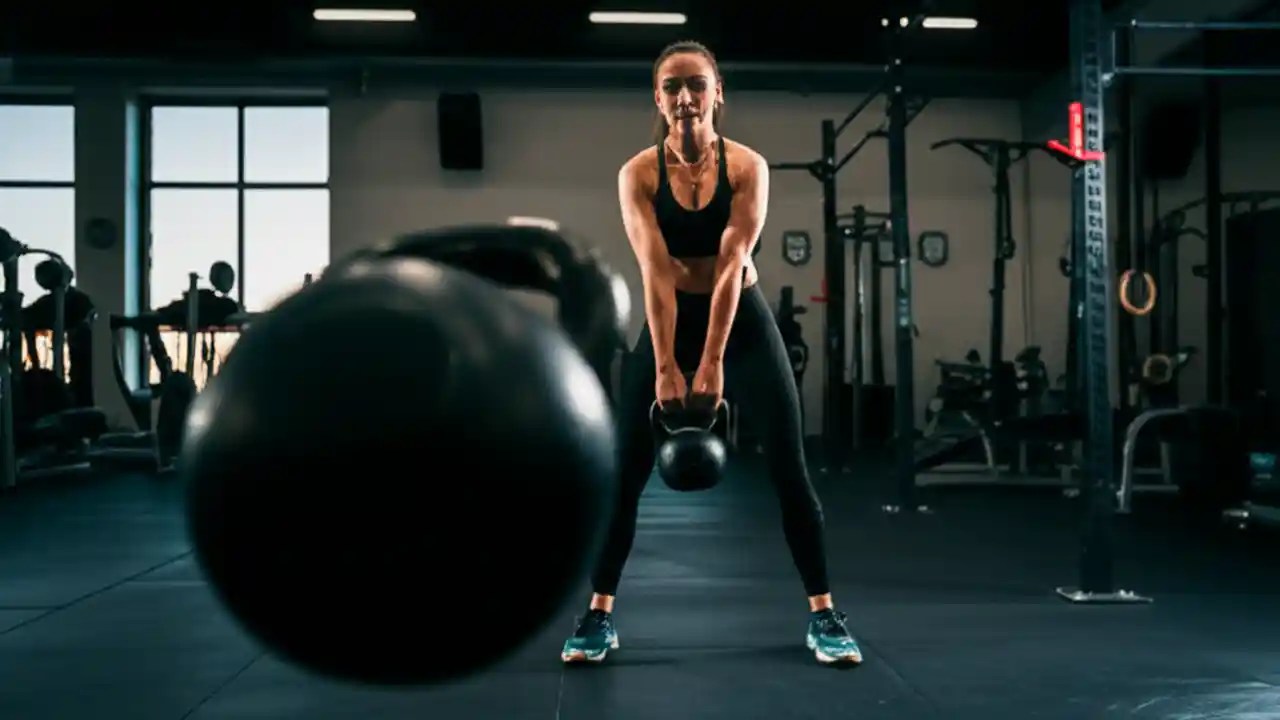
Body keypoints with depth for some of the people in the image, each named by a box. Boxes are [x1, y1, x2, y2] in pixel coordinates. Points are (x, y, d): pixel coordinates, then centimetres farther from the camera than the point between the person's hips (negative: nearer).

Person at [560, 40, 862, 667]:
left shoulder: (748, 166, -11)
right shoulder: (637, 173, -9)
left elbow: (731, 265, -21)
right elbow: (654, 269, -20)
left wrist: (714, 364, -29)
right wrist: (666, 368, -27)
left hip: (743, 319, 0)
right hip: (668, 320, 1)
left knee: (789, 471, -3)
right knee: (625, 475, -2)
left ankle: (824, 616, 9)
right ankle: (598, 616, 10)